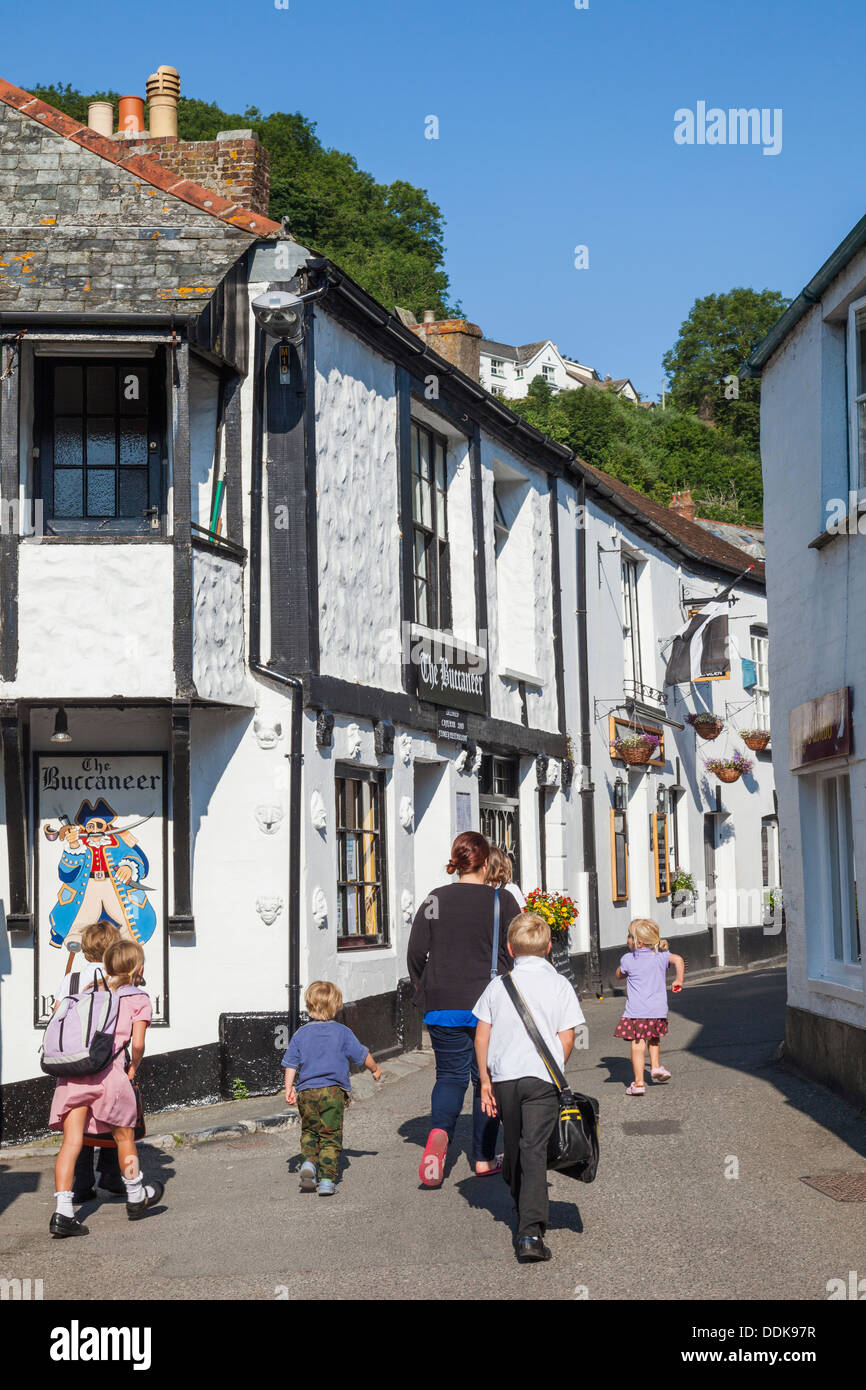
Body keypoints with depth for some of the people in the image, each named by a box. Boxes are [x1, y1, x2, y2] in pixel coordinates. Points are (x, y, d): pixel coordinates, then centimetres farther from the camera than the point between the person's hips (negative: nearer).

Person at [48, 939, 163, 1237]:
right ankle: (136, 1196, 34)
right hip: (108, 1071, -3)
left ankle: (63, 1212, -10)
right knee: (123, 1135, 16)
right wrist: (133, 1067, 15)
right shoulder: (139, 1000, 8)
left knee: (71, 1142, 0)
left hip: (71, 1072, 3)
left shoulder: (90, 990, 20)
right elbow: (138, 1043, -2)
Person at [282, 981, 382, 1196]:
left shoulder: (301, 1033, 5)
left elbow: (291, 1063, 3)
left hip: (306, 1091, 2)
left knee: (309, 1131, 19)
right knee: (331, 1136, 4)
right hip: (333, 1091, -2)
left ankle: (309, 1161, -4)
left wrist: (289, 1089, 7)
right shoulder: (342, 1032, -1)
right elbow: (362, 1055, 7)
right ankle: (327, 1179, -4)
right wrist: (375, 1070, 25)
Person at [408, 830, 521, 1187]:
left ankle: (439, 1131, -19)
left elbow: (415, 953, 1)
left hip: (443, 1006, 2)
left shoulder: (434, 901, 1)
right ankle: (484, 1159, 15)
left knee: (450, 1075, 10)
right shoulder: (502, 901, -4)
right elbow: (516, 956, -3)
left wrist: (426, 994, 15)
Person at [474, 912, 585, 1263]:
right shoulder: (560, 985, 0)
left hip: (504, 1077, 2)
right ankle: (530, 1232, -17)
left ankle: (522, 1210, 38)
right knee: (535, 1151, -7)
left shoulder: (498, 986, 5)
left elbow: (482, 1036, 5)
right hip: (542, 1077, -2)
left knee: (513, 1148, 19)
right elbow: (566, 1039, -1)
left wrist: (485, 1080, 13)